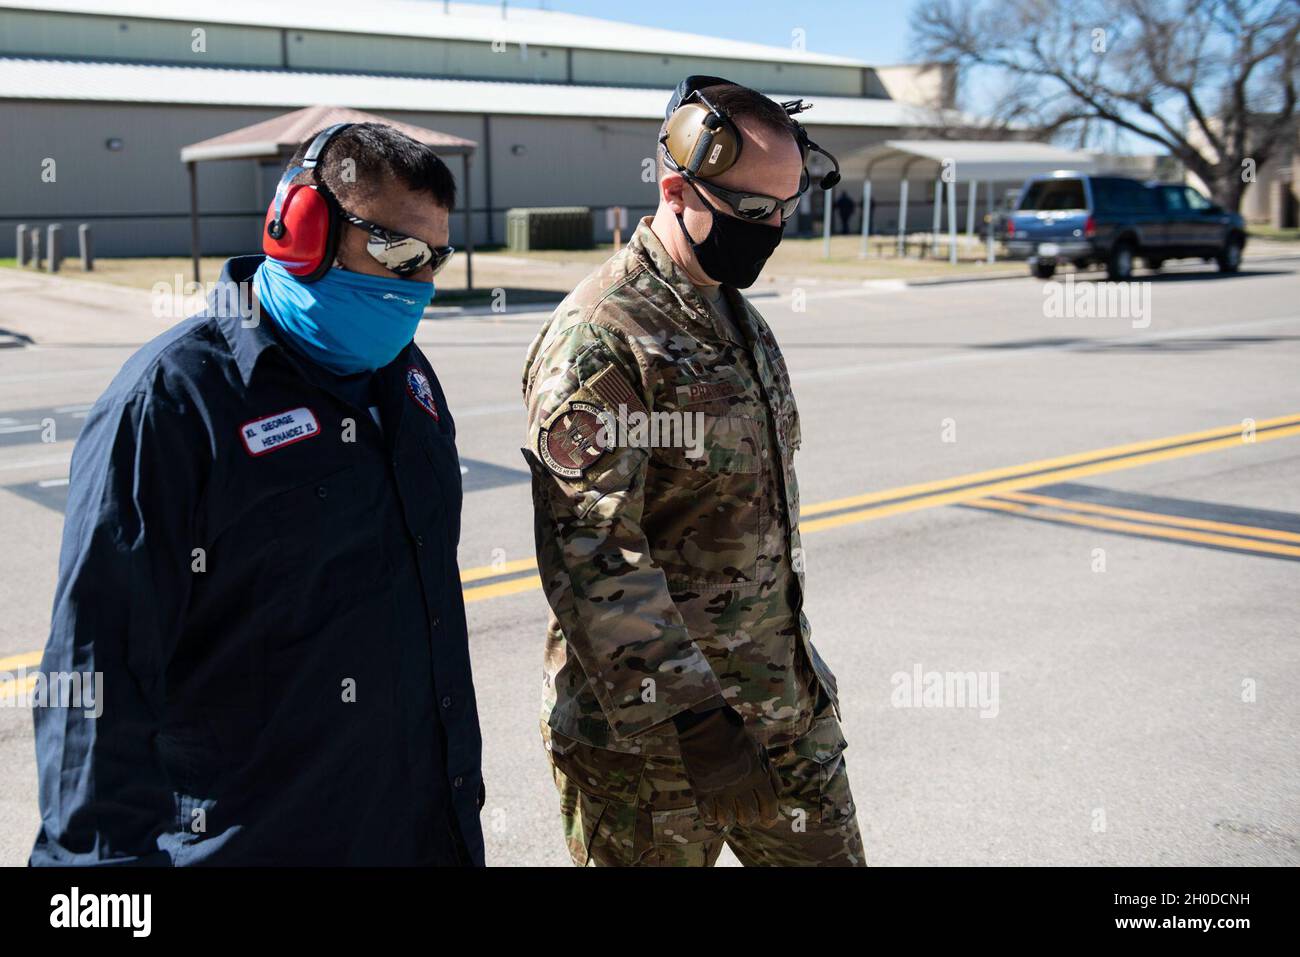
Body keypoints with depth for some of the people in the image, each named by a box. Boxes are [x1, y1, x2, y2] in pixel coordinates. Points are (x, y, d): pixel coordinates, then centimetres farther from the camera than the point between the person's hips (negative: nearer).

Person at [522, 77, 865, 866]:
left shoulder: (741, 319, 11)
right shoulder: (601, 340, -19)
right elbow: (593, 559, -26)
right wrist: (692, 717, -31)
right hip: (646, 724, -8)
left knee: (827, 853, 17)